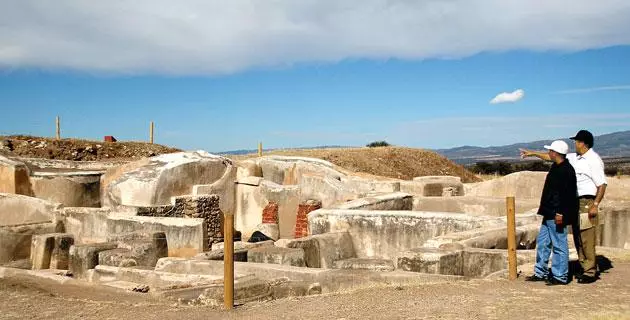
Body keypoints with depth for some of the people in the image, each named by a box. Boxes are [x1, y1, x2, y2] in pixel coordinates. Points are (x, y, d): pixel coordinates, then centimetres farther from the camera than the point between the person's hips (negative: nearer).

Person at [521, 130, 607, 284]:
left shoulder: (593, 160, -12)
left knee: (587, 239, -7)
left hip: (587, 203, -9)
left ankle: (591, 272, 0)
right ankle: (585, 269, 21)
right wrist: (533, 153, 22)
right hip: (575, 202, 9)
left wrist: (595, 205, -20)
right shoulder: (575, 158, 13)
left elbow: (602, 184, -16)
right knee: (578, 239, 12)